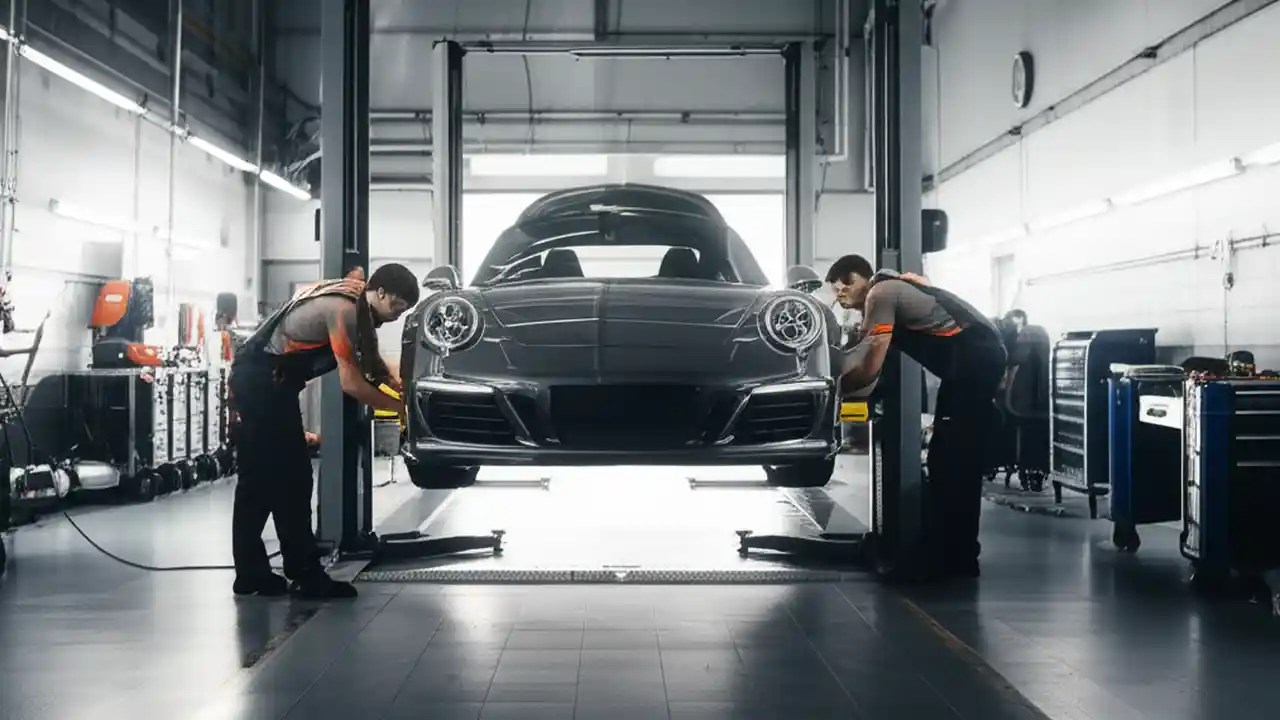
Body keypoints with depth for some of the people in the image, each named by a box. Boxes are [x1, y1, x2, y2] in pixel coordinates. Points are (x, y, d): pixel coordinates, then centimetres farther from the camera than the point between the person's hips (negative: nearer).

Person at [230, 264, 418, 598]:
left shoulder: (357, 305, 11)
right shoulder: (344, 309, -19)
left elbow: (374, 363, 23)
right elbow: (351, 383, -20)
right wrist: (401, 407, -10)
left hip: (262, 381, 10)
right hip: (262, 382, -10)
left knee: (261, 480, 10)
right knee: (289, 479, -6)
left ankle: (251, 576, 14)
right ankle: (306, 575, -2)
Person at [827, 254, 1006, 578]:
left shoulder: (879, 294, -8)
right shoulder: (889, 289, 22)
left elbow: (869, 370, -12)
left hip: (974, 357, -10)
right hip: (979, 356, 10)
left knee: (954, 459, -8)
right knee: (948, 457, 12)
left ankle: (958, 559, -6)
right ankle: (945, 549, 18)